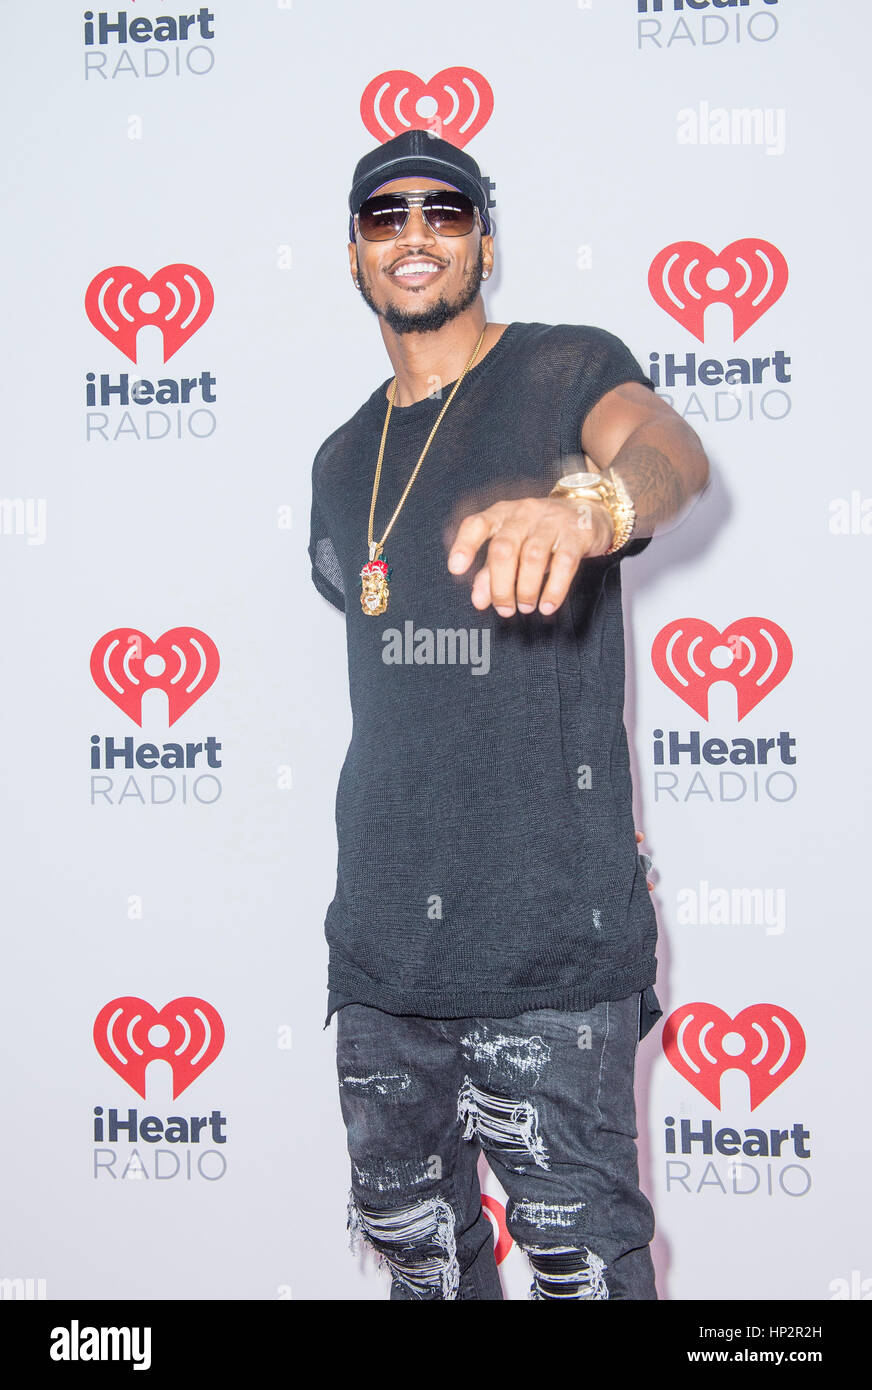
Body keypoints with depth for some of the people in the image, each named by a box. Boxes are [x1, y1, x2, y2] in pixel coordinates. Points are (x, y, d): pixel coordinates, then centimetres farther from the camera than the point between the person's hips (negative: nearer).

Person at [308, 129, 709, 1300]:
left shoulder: (568, 370, -3)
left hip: (548, 914, -6)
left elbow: (668, 451, -26)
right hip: (382, 916, 6)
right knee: (406, 1223, 16)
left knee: (580, 1248, -1)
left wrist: (589, 501, -50)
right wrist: (382, 851, 16)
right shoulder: (343, 459, 15)